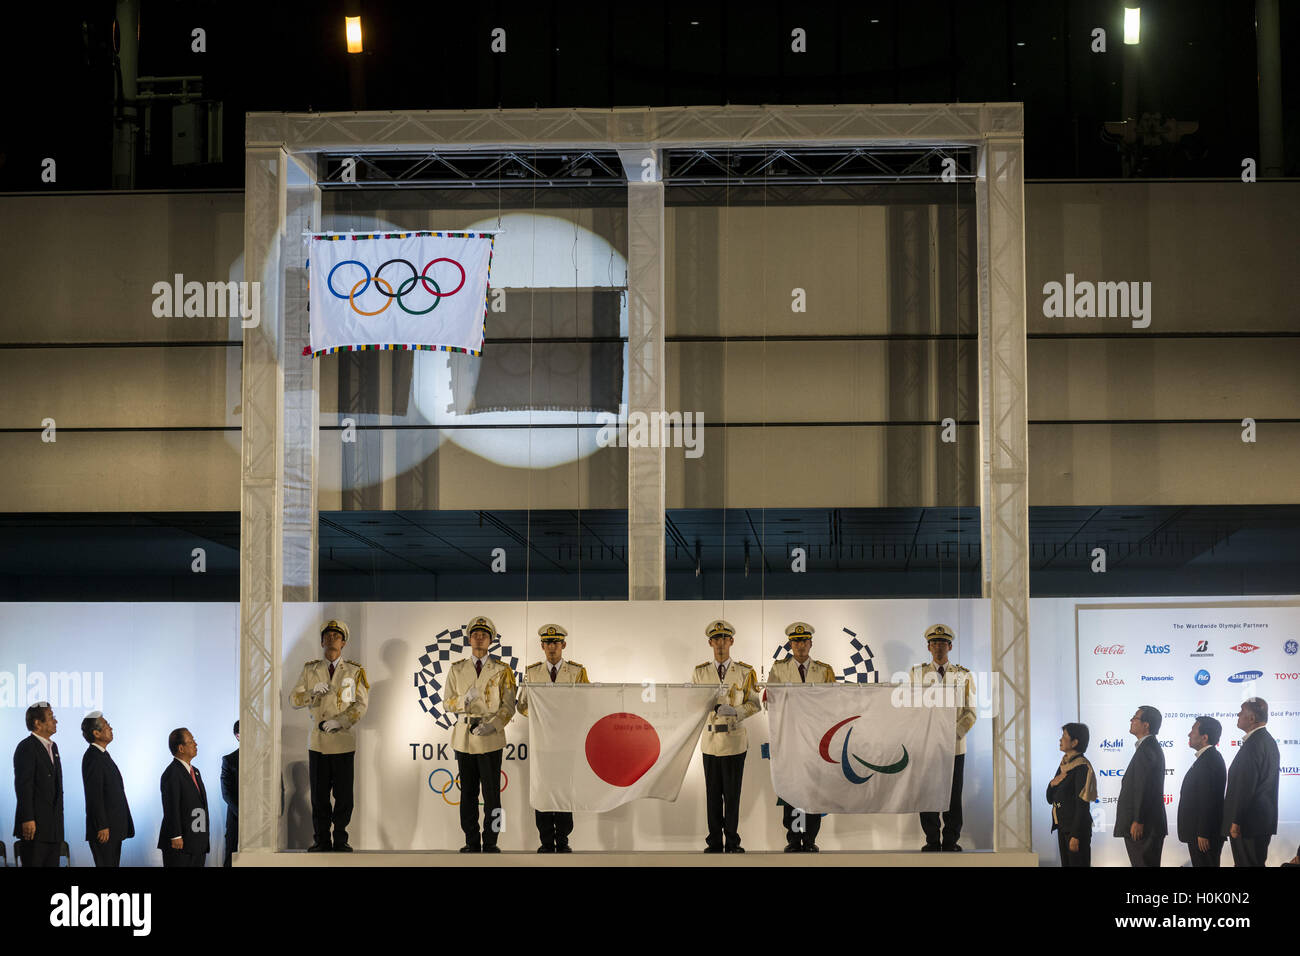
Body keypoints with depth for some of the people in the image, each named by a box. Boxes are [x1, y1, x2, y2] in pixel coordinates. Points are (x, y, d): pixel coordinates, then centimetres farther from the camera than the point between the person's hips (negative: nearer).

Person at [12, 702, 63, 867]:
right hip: (35, 825, -9)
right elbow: (23, 785, -16)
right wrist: (27, 819, -20)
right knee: (34, 862, -7)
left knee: (52, 863, 7)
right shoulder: (26, 747, -10)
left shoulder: (52, 746, 18)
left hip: (53, 826, 9)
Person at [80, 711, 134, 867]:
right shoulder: (93, 757, -14)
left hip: (114, 828, 10)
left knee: (113, 865, 10)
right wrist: (102, 827, -22)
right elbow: (94, 796, -19)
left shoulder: (103, 755, 17)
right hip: (104, 829, -10)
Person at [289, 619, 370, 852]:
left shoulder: (354, 672, 6)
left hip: (344, 741, -1)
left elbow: (361, 705, 0)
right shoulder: (310, 670, 10)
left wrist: (340, 721, -15)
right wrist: (313, 692, -14)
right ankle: (321, 839, 8)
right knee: (319, 794, 1)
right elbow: (294, 699, 6)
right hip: (318, 742, 1)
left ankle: (340, 840, 6)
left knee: (343, 794, -2)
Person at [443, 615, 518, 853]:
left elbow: (509, 706, 2)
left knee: (491, 793, -3)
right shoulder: (457, 670, 11)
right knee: (468, 793, 3)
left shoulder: (502, 671, 5)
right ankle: (471, 842, 10)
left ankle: (490, 842, 2)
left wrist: (492, 725, -14)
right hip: (464, 738, 2)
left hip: (490, 738, -2)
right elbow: (448, 703, 9)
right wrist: (464, 700, -11)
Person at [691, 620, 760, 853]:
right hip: (710, 740, 2)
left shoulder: (745, 672, 4)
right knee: (713, 794, 4)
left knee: (732, 794, 1)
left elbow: (754, 704, 3)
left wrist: (734, 711, -15)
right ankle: (714, 842, 10)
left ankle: (732, 842, 9)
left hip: (735, 742, -1)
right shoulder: (700, 672, 9)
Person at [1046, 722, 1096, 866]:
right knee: (1066, 864, 11)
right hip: (1062, 826, 9)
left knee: (1077, 863, -6)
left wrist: (1075, 835, -20)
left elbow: (1082, 804, -17)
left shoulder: (1082, 767, -14)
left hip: (1077, 827, -9)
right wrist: (1052, 784, -5)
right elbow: (1050, 799, 17)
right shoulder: (1064, 764, 12)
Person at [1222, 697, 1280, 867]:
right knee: (1257, 863, 13)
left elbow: (1245, 786, -22)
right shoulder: (1268, 740, 13)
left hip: (1249, 821, -10)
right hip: (1265, 820, 10)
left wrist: (1235, 821, -18)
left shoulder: (1253, 744, -19)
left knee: (1248, 864, -7)